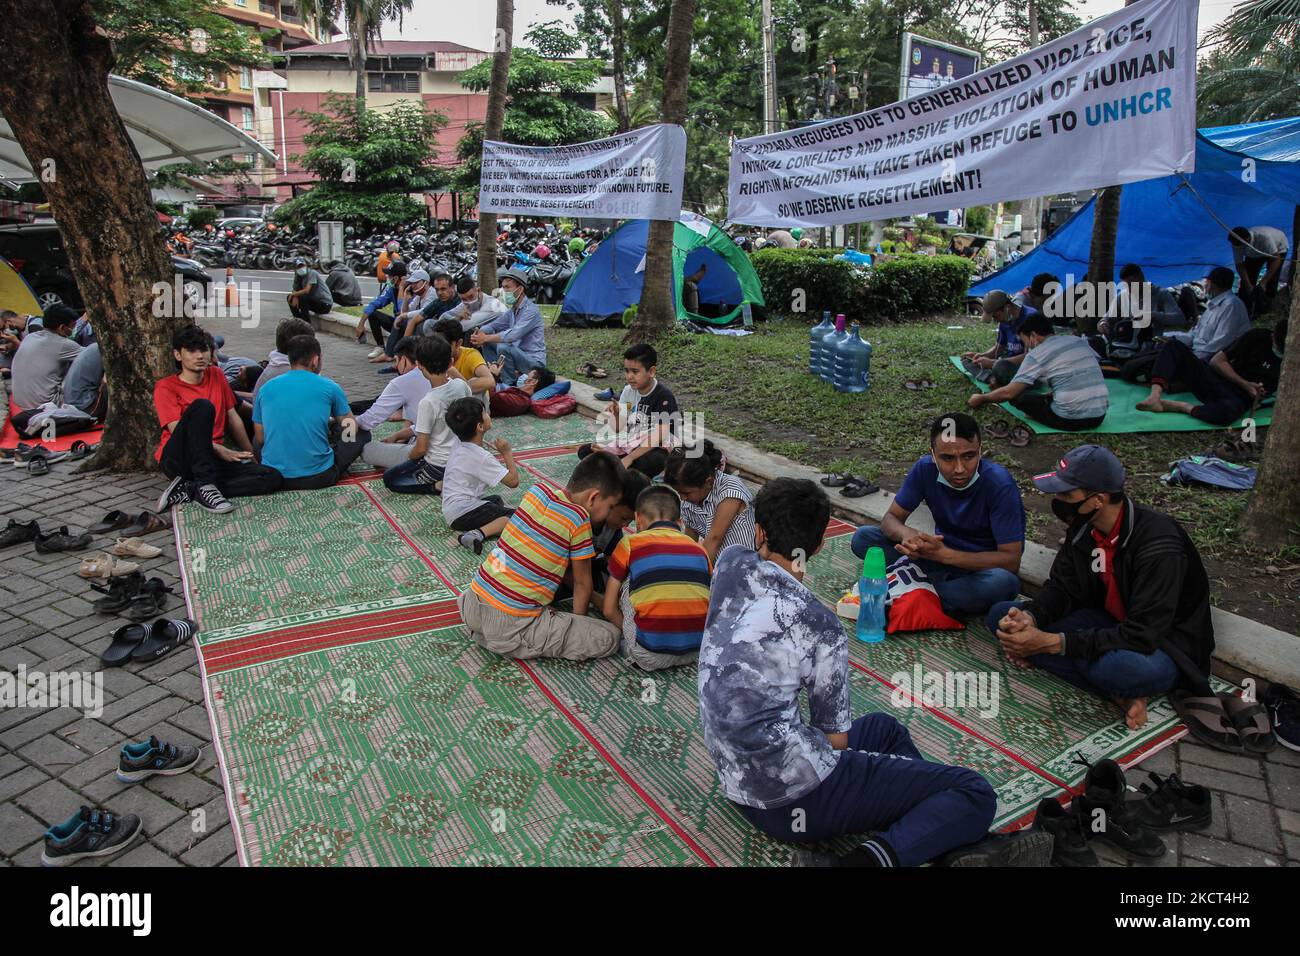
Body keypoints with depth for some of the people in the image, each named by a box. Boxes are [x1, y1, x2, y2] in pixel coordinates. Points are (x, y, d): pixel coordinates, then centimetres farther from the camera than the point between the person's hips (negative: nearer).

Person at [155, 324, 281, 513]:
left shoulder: (216, 375, 14)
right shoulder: (166, 387, -1)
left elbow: (233, 418, 17)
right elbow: (178, 431, -12)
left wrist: (251, 457, 12)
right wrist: (220, 451, -22)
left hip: (213, 459, 5)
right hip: (178, 459, -5)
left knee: (274, 478, -20)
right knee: (202, 406, -32)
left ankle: (188, 489, -22)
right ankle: (203, 485, -33)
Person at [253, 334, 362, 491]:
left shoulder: (266, 389, 4)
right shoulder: (329, 387, -4)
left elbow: (260, 440, 11)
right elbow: (352, 428, 10)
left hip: (273, 477, 3)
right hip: (318, 477, -3)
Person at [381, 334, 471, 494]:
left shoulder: (428, 403, -27)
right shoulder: (460, 385, -11)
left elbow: (421, 448, -19)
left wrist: (410, 456, 3)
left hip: (439, 465, -7)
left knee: (389, 479, 12)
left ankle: (439, 486, -6)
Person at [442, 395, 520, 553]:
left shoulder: (458, 446, 8)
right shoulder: (480, 457, -17)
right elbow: (513, 481, -15)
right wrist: (507, 453, -3)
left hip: (450, 511, 9)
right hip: (463, 512, -9)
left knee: (496, 500, 33)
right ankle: (478, 534, -30)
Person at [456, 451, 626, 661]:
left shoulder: (538, 490, 6)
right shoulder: (578, 518, -13)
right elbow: (582, 582, -1)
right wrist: (578, 624, 16)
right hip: (510, 628, -8)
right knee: (609, 637, -7)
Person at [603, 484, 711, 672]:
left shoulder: (630, 543, 6)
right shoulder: (698, 549, 14)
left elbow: (609, 610, 8)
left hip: (649, 657, -3)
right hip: (697, 652, 3)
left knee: (627, 581, 13)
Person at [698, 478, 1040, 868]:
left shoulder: (731, 564, -4)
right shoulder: (821, 627, -17)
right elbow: (836, 737, -2)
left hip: (737, 784, 8)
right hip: (795, 798, -8)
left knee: (884, 727, 30)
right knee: (975, 794, -5)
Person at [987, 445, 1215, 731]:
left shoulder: (1159, 546, -28)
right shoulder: (1084, 525, -6)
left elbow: (1143, 637, -32)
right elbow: (1061, 587, 0)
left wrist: (1051, 642, -36)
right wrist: (1029, 617, -24)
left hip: (1161, 644, -8)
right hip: (1107, 625, 8)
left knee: (1119, 666, -45)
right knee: (1001, 614, -9)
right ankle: (1119, 694, -14)